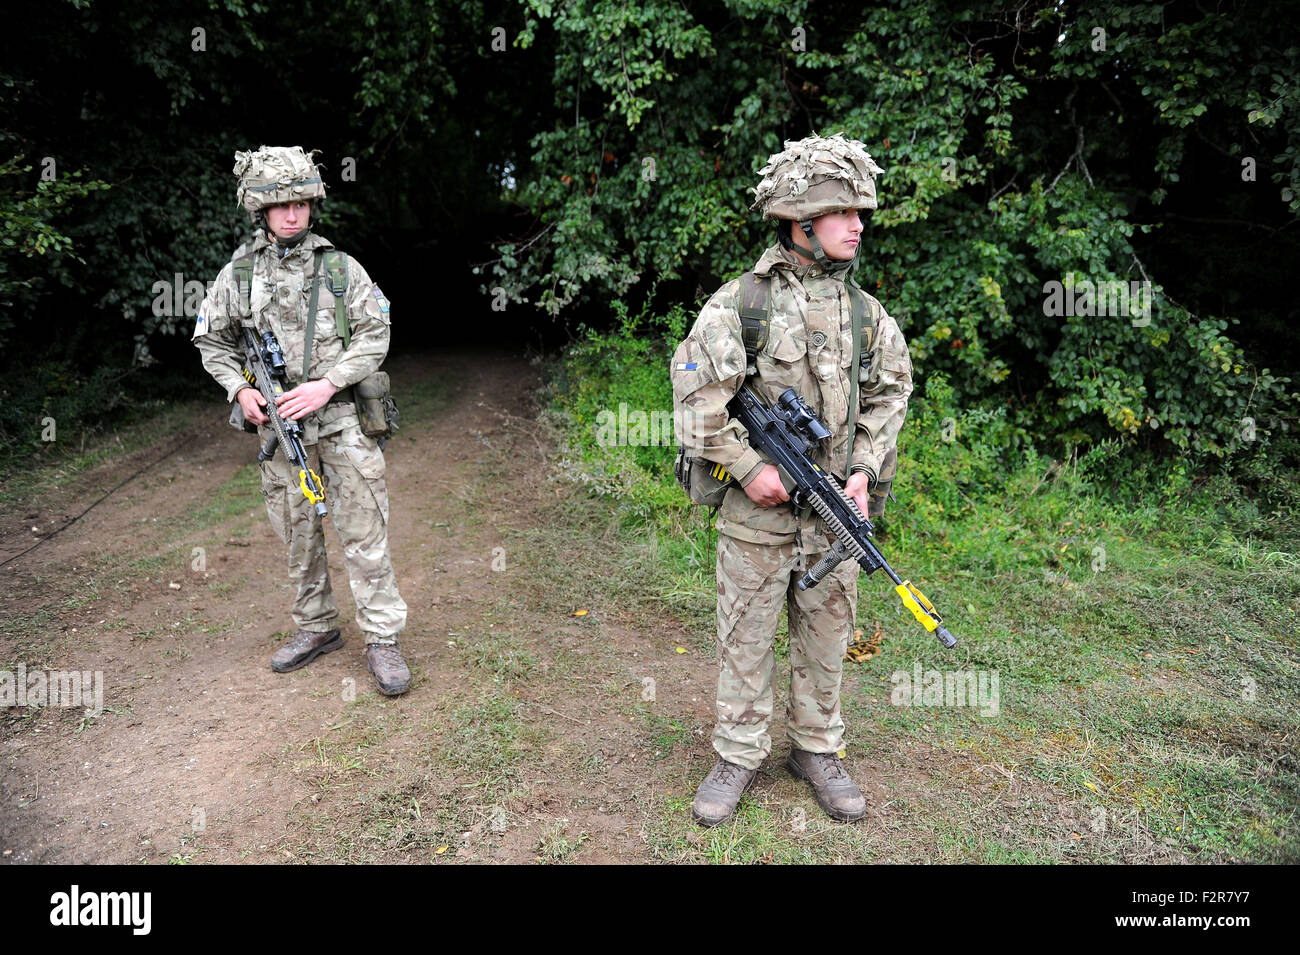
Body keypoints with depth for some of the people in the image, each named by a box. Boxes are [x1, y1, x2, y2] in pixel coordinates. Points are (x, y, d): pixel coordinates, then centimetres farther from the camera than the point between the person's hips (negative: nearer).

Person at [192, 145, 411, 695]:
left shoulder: (341, 268, 0)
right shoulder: (238, 274, 5)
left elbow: (375, 336, -2)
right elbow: (212, 342, 15)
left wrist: (327, 385, -13)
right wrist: (240, 389, -3)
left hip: (342, 421, -2)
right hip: (278, 425, 2)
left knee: (363, 532, -3)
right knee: (297, 533, 12)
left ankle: (381, 640, 5)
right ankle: (316, 628, 28)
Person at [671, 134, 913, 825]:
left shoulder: (864, 310, 7)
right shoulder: (739, 302, -8)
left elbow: (891, 391, 13)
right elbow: (696, 393, -10)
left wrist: (865, 470, 1)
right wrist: (748, 467, -14)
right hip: (757, 509, -4)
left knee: (826, 636, 14)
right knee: (745, 636, 8)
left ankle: (817, 751, 33)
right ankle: (738, 756, 26)